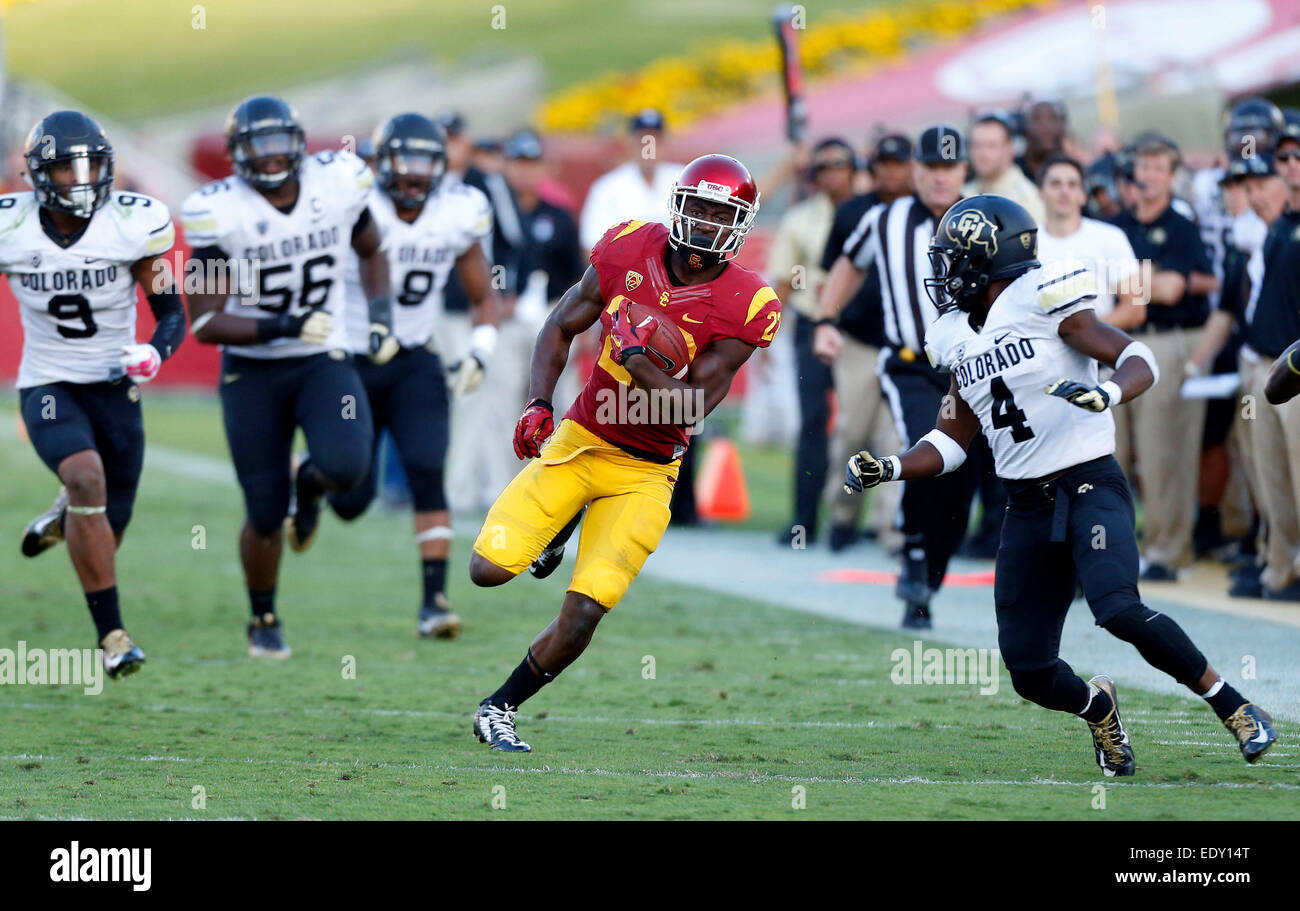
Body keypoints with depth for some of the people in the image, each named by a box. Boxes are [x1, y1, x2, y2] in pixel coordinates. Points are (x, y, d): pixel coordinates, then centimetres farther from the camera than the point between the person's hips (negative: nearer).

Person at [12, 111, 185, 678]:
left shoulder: (132, 225, -10)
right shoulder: (11, 228, -10)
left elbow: (172, 314, -4)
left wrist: (154, 352, -24)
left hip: (115, 387, 2)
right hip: (47, 387, -2)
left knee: (105, 536, 9)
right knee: (86, 478, -30)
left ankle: (62, 519, 49)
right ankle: (111, 635, -23)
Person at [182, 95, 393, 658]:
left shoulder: (337, 183, -7)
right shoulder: (220, 214, -16)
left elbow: (371, 251, 15)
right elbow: (205, 325, -16)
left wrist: (381, 315, -1)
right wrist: (284, 328, -27)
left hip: (324, 362, 2)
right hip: (252, 372, -2)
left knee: (346, 468, -25)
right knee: (265, 516, 1)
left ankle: (308, 484, 14)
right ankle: (263, 622, 29)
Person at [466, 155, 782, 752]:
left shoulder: (743, 306, -14)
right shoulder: (630, 250, -6)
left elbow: (689, 409, -18)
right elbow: (561, 328, 7)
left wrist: (635, 354, -28)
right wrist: (538, 404, -6)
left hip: (645, 472, -2)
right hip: (579, 439, 2)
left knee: (584, 613, -11)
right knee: (489, 569, -6)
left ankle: (500, 708, 10)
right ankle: (560, 524, 28)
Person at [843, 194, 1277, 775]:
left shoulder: (1044, 303, -9)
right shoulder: (959, 340, 12)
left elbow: (1139, 361, -12)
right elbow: (953, 439, 20)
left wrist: (1106, 394, -33)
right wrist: (888, 469, 5)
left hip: (1089, 485, -6)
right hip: (1028, 508, 6)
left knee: (1119, 611, -30)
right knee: (1031, 674, -2)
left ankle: (1234, 709, -13)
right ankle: (1096, 707, 31)